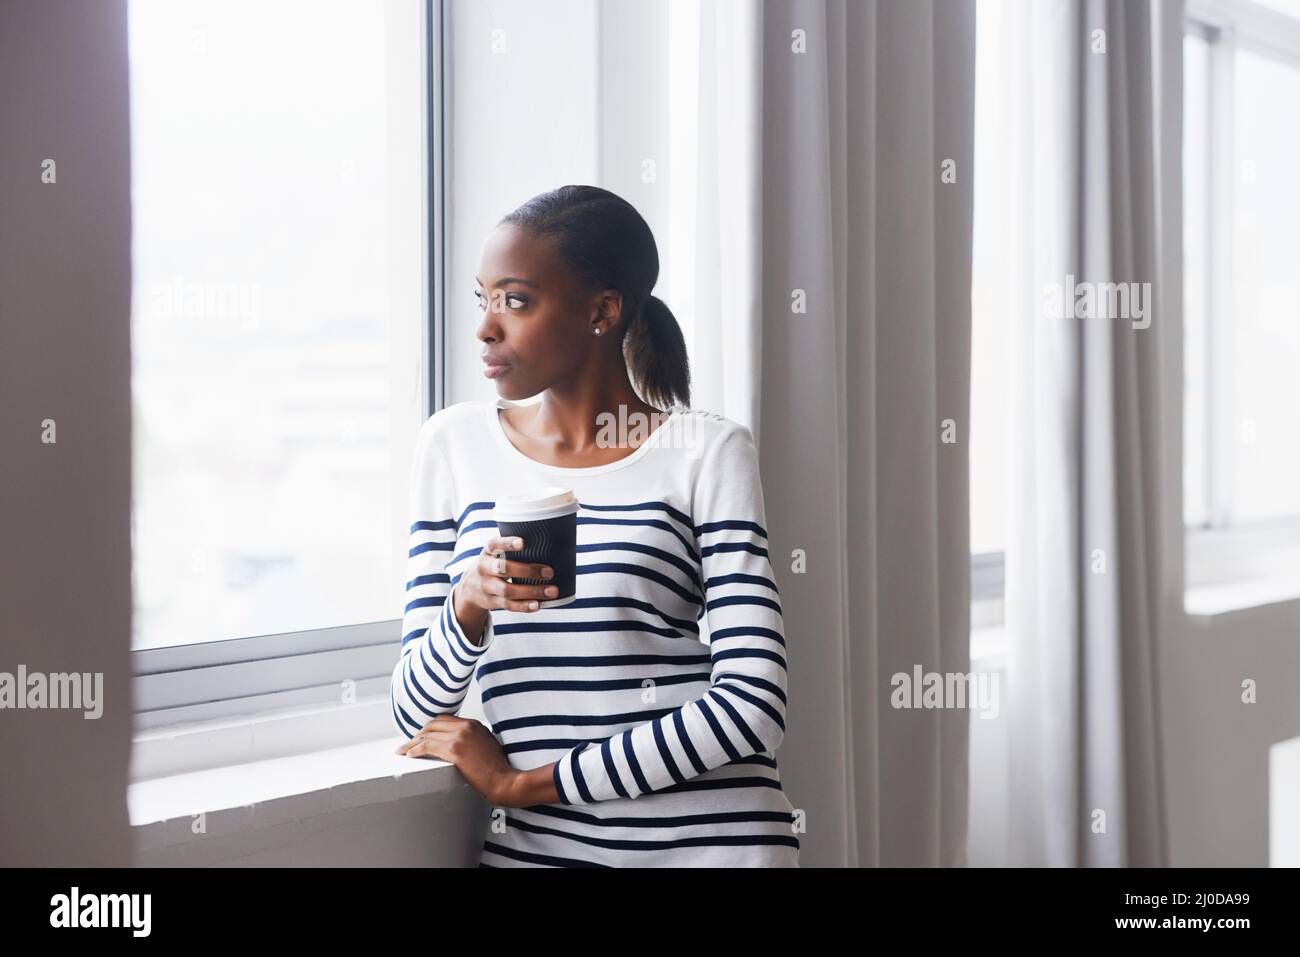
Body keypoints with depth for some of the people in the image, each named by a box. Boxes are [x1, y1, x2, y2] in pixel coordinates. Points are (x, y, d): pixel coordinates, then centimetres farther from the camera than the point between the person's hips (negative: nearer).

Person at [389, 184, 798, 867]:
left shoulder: (707, 452, -4)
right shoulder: (456, 444, 4)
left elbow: (752, 706, -12)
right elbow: (415, 716, 3)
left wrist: (521, 780, -10)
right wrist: (469, 606, -17)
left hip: (710, 842, -2)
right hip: (533, 844, 3)